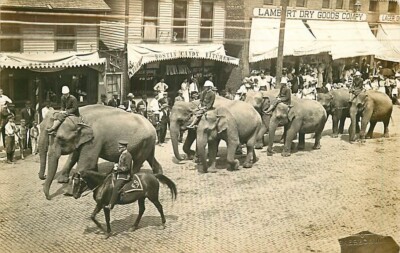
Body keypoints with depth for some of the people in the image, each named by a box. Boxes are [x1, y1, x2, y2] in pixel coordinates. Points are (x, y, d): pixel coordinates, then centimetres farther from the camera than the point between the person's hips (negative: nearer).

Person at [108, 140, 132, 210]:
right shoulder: (122, 154, 15)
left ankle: (111, 205, -27)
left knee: (116, 188, -23)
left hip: (124, 176, -11)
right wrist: (116, 165, 8)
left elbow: (127, 167, -18)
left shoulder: (127, 155, -13)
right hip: (119, 174, 11)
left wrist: (118, 168, -15)